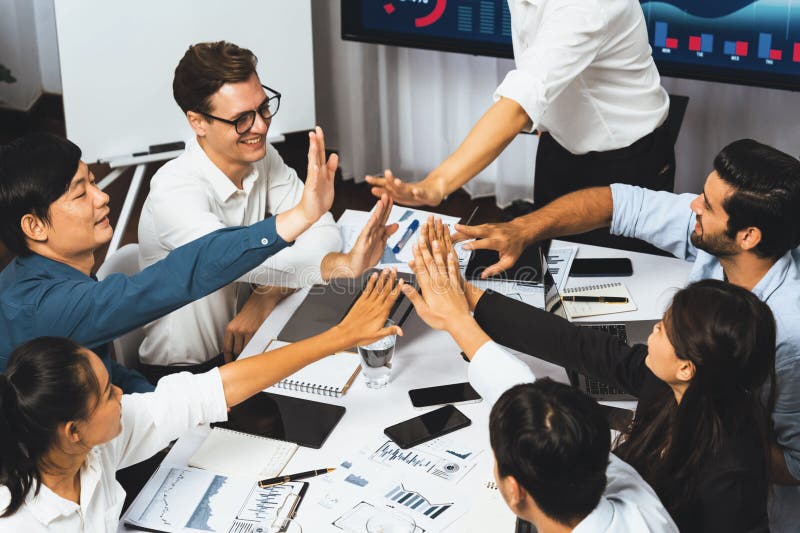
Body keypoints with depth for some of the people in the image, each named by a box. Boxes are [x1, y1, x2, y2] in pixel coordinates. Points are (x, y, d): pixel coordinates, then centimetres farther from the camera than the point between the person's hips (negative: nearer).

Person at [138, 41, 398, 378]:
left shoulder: (261, 157, -2)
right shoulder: (173, 192, -24)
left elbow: (322, 231, -8)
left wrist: (265, 298, -24)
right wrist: (343, 265, -54)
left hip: (243, 347, 7)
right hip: (184, 373, -7)